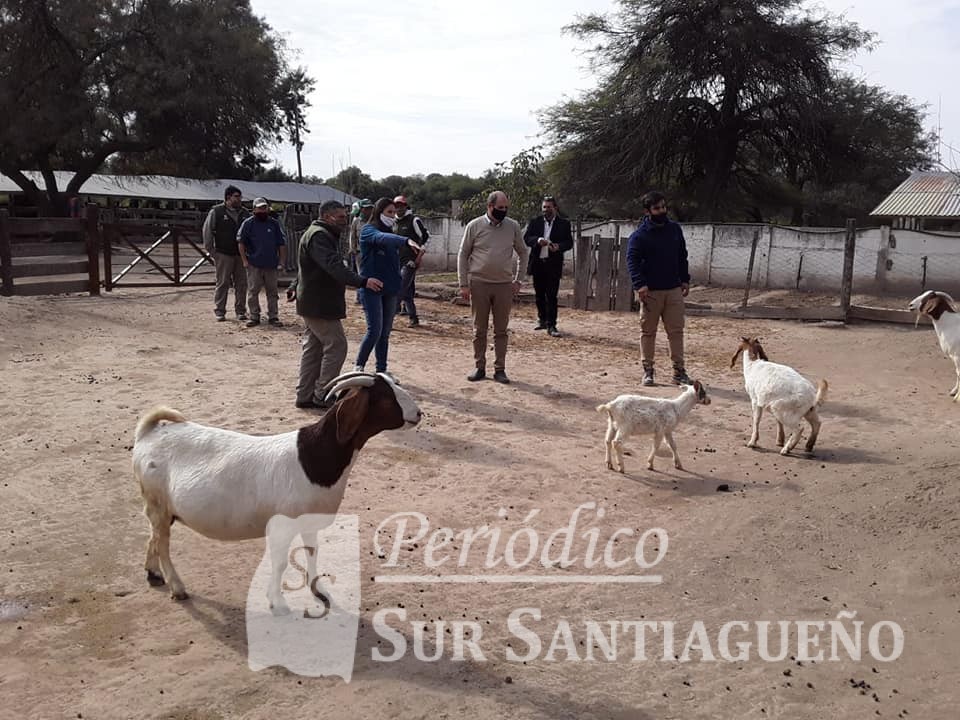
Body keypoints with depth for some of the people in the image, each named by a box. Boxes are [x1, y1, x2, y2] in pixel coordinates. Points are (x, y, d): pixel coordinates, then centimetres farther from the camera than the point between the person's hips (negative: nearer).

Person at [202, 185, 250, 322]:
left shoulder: (244, 213, 12)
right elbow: (207, 230, 0)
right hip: (223, 254, -4)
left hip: (241, 254, 4)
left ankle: (240, 311, 13)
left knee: (241, 283, 4)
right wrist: (210, 250, -4)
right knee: (222, 283, -1)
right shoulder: (216, 211, -1)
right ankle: (219, 311, 6)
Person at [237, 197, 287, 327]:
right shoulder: (248, 223, 1)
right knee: (253, 291, 1)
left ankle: (273, 317, 14)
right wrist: (244, 260, -6)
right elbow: (241, 242, 0)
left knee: (272, 292, 7)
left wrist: (282, 261, 2)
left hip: (271, 265, 2)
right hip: (254, 265, -2)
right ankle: (254, 317, 9)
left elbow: (282, 244, 8)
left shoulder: (275, 223, 7)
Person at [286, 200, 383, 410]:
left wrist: (294, 287, 39)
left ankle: (305, 396, 19)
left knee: (313, 348, 14)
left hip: (312, 303, 11)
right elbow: (334, 266, -34)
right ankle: (323, 396, -3)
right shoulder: (319, 236, -18)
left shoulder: (323, 235, 18)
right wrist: (362, 282, -42)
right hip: (319, 304, -11)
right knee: (336, 346, -8)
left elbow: (307, 266, 30)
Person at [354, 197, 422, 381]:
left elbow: (395, 262, 13)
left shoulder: (390, 234, 11)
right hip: (371, 288, -6)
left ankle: (382, 370, 19)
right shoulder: (368, 230, -9)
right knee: (374, 331, -11)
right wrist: (406, 240, -48)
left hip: (390, 290, 7)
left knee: (385, 333, 10)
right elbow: (382, 238, -31)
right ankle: (359, 366, 8)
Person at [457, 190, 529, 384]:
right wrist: (463, 284, -4)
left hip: (504, 285, 1)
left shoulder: (513, 226, 3)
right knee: (479, 329, 6)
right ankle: (480, 367, 15)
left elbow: (522, 253, 13)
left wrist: (518, 280, 5)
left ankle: (500, 369, 11)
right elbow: (463, 255, 2)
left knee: (501, 330, 4)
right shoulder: (474, 226, -2)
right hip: (479, 283, -1)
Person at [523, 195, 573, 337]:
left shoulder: (564, 223, 4)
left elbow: (569, 242, 0)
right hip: (537, 263, 3)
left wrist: (558, 247, -20)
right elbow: (526, 238, 0)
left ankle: (551, 325, -5)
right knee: (539, 295, 13)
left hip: (554, 264, -3)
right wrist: (538, 240, -21)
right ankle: (542, 320, 28)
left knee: (551, 296, -6)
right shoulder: (534, 222, 8)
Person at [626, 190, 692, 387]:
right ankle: (648, 370, 12)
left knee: (676, 331, 4)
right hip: (651, 291, -4)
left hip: (674, 289, 4)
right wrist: (640, 284, -26)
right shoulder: (640, 235, -7)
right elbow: (632, 260, -14)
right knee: (648, 332, 4)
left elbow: (682, 256, 17)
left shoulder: (675, 229, 9)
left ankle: (679, 371, 9)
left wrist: (685, 279, 11)